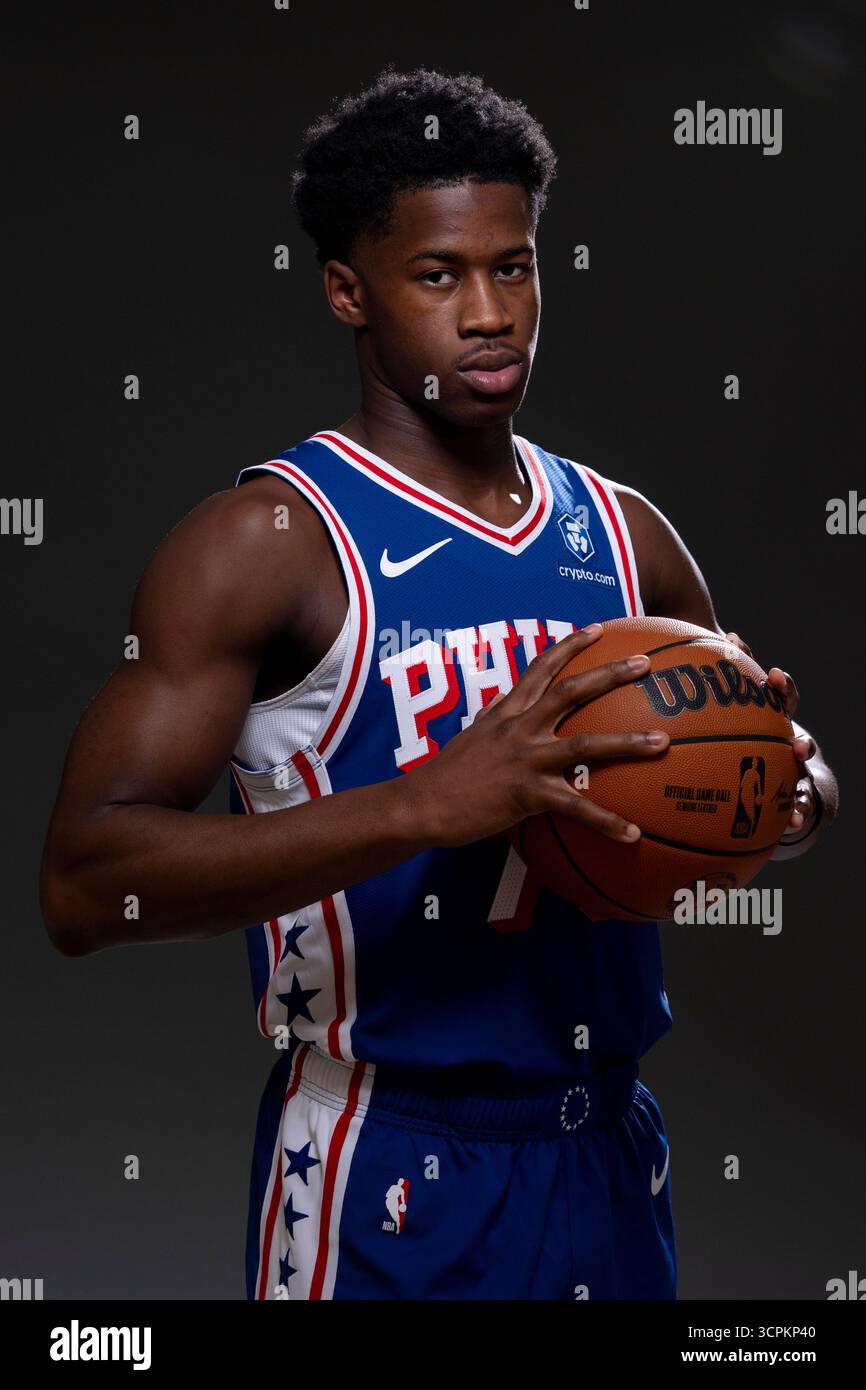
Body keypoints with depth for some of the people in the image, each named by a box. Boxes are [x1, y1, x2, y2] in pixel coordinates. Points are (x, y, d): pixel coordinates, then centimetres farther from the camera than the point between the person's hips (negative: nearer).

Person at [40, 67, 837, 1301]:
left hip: (611, 1152, 6)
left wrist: (783, 795, -7)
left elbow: (801, 779, 18)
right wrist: (426, 804, -34)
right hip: (389, 1181, -6)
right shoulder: (268, 539, -13)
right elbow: (85, 886, -23)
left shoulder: (624, 536, 6)